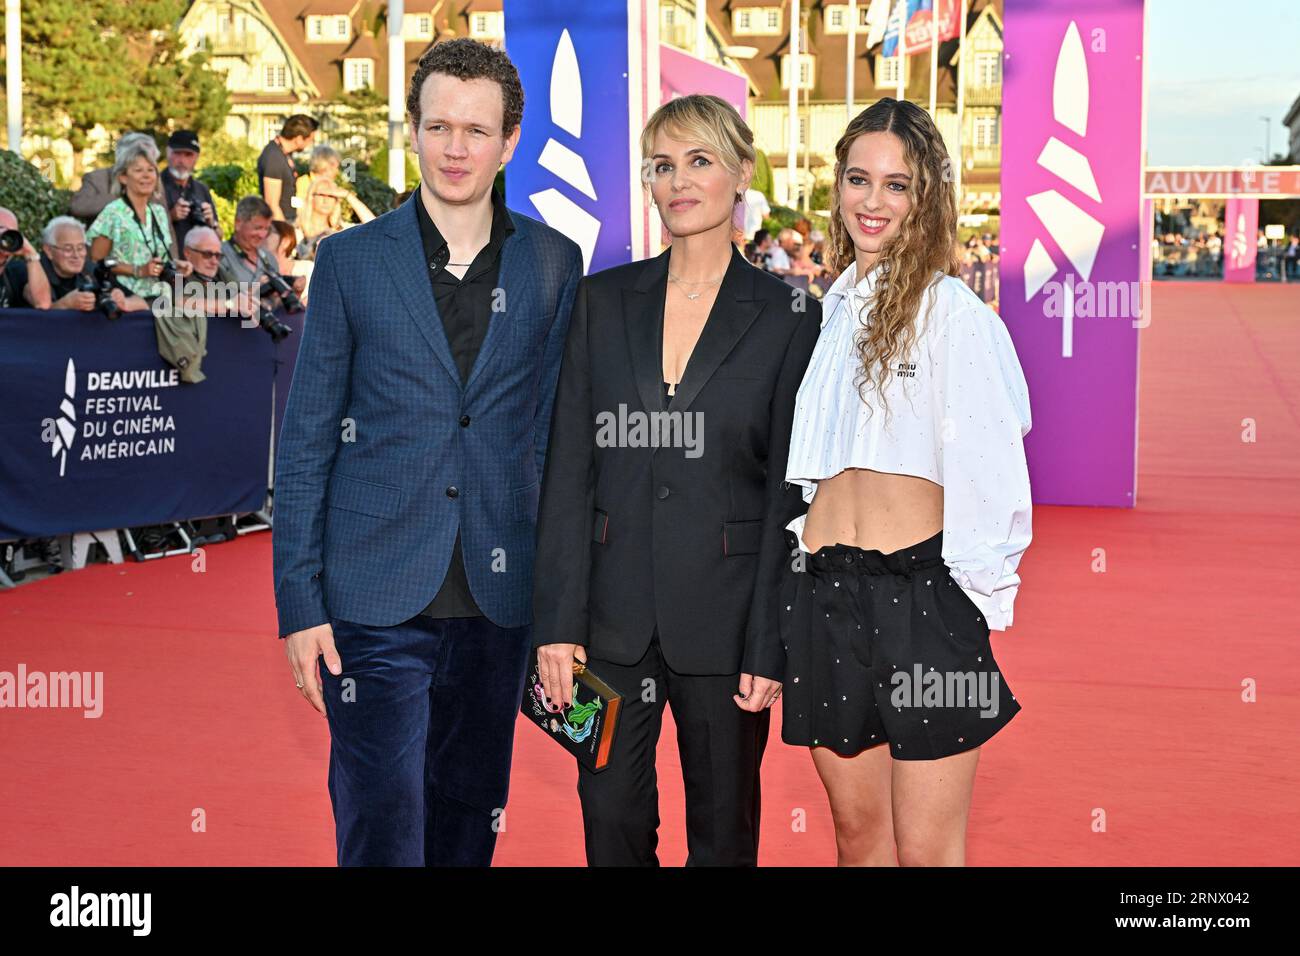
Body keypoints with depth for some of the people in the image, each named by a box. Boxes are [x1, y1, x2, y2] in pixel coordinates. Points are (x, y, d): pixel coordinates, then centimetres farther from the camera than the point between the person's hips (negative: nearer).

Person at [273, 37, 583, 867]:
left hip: (497, 598, 2)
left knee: (472, 818, 14)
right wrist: (300, 602, -4)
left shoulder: (555, 263, 5)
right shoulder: (351, 260, 1)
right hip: (375, 599, -2)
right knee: (381, 828, -4)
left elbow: (557, 432, 8)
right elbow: (306, 440, 2)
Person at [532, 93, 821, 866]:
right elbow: (569, 468, 2)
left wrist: (771, 649, -8)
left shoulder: (788, 317, -3)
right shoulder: (605, 300, 5)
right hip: (614, 612, 2)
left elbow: (789, 493, -4)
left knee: (724, 828, 12)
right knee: (612, 817, 11)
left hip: (723, 618, -2)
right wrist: (557, 623, -4)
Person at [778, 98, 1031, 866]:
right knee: (858, 829, 14)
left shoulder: (951, 310, -6)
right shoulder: (829, 310, 13)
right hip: (824, 592, 6)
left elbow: (986, 470, -9)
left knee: (926, 849, 0)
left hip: (923, 593, -6)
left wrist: (977, 604, -10)